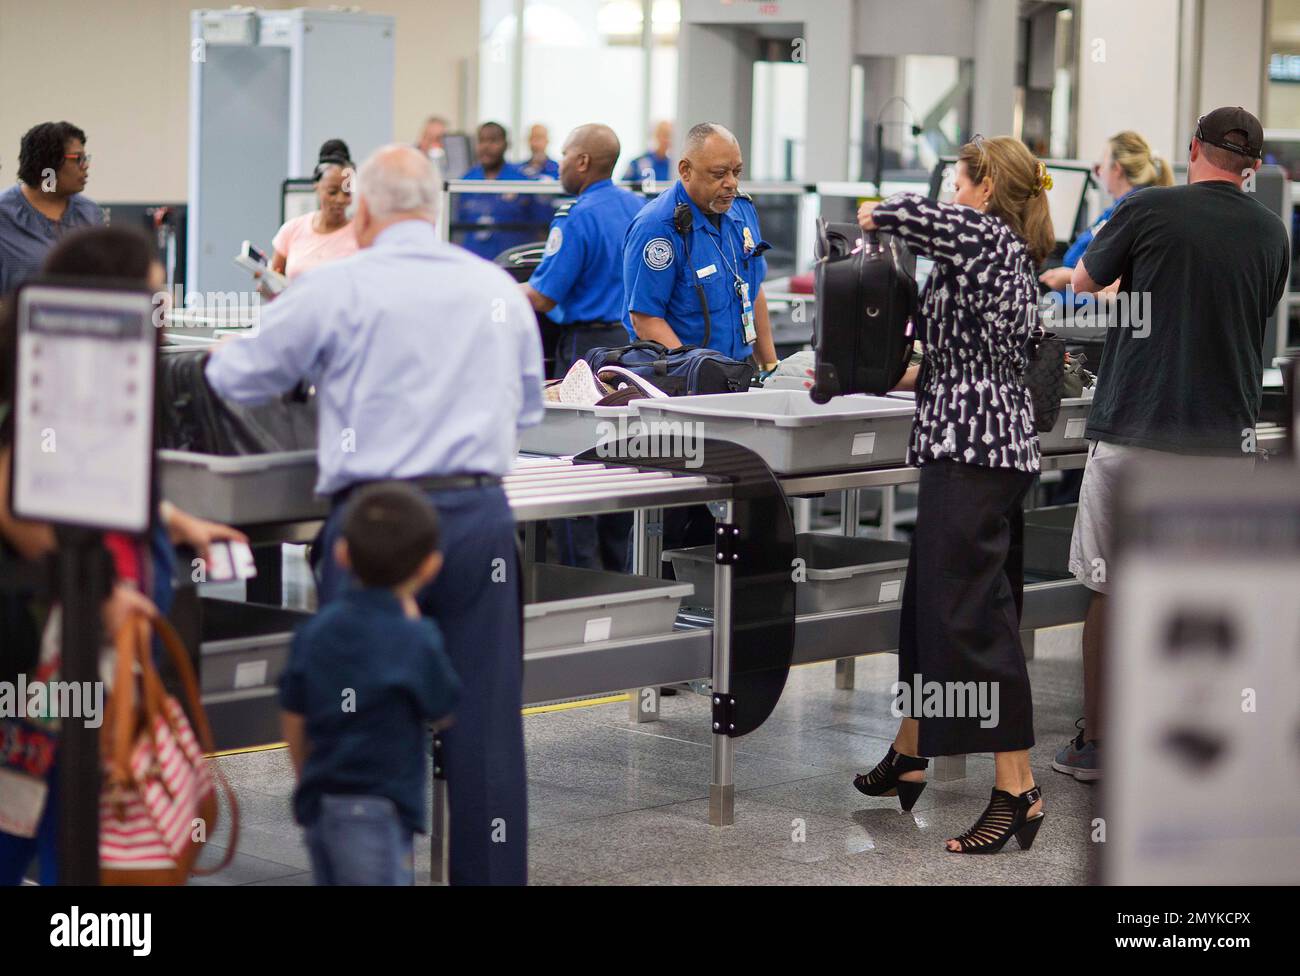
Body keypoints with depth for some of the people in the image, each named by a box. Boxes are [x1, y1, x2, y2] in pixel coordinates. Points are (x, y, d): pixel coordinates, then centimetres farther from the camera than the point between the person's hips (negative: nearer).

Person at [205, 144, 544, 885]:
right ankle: (494, 871, 12)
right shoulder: (501, 289, 10)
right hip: (482, 514, 4)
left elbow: (235, 377, 8)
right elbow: (527, 408, 24)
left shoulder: (342, 287, -3)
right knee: (487, 721, 7)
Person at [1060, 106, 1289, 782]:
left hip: (1133, 429, -2)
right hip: (1224, 436, 3)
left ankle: (1095, 743, 12)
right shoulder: (1271, 233, 4)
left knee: (1112, 589, 7)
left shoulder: (1148, 210, -6)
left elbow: (1084, 281, 9)